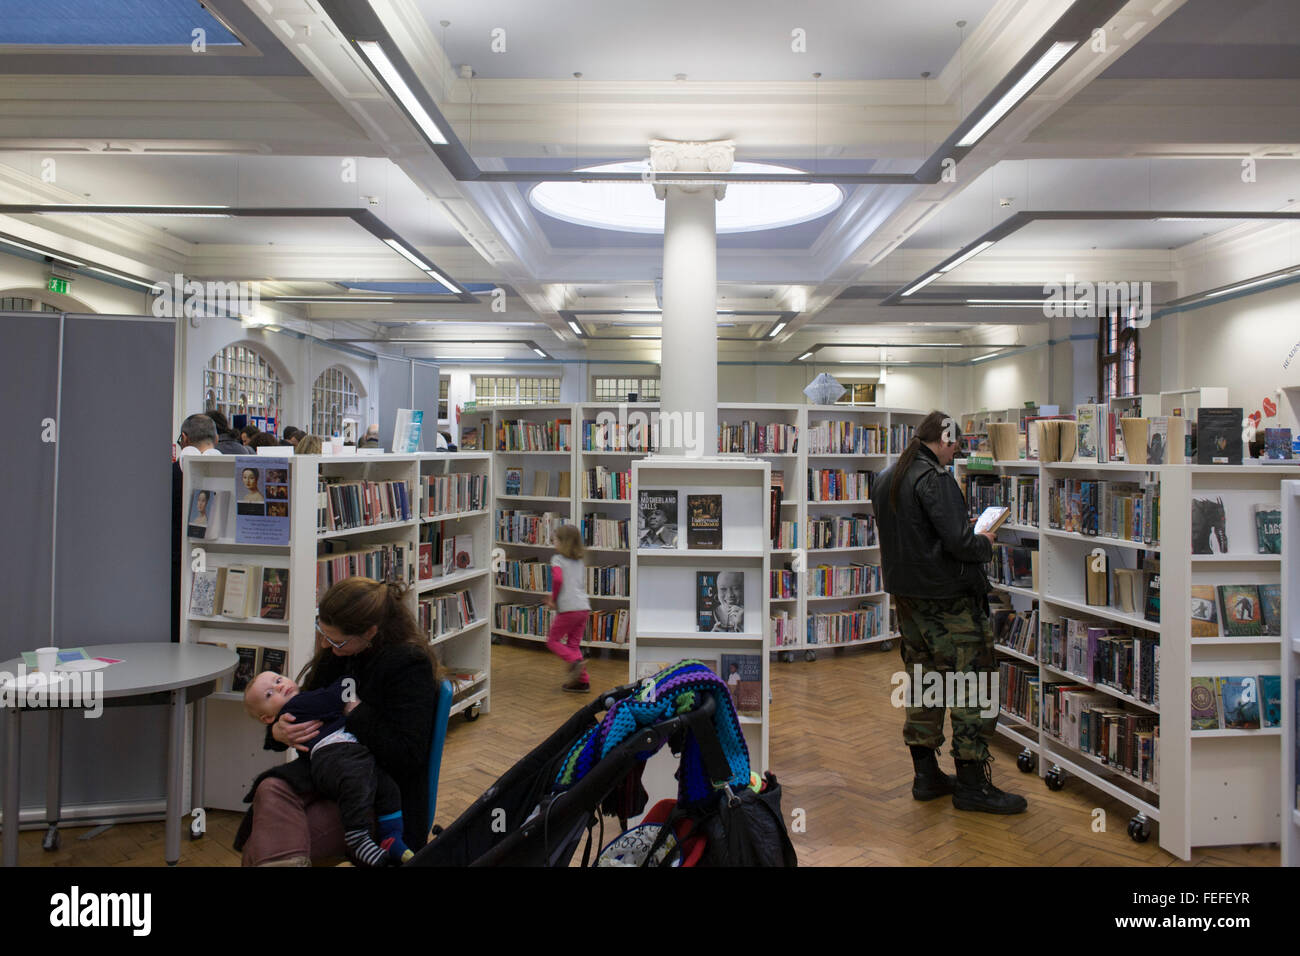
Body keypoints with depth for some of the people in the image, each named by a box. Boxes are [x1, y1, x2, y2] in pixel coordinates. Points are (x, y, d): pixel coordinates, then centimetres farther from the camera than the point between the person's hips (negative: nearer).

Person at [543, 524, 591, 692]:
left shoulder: (557, 559, -3)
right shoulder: (579, 562, 18)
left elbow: (558, 579, -20)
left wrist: (553, 599, -5)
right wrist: (554, 596, 23)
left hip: (568, 609, -7)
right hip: (584, 607, 7)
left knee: (553, 640, 9)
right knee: (574, 644, 14)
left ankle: (575, 661, -13)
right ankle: (583, 681, 8)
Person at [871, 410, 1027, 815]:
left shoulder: (886, 478, 12)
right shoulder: (934, 478, -17)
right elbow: (958, 542, -23)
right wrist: (985, 543, -2)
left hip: (906, 595, 9)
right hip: (948, 598, -9)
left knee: (922, 682, 15)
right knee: (970, 686, -1)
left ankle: (925, 775, 22)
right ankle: (971, 784, 5)